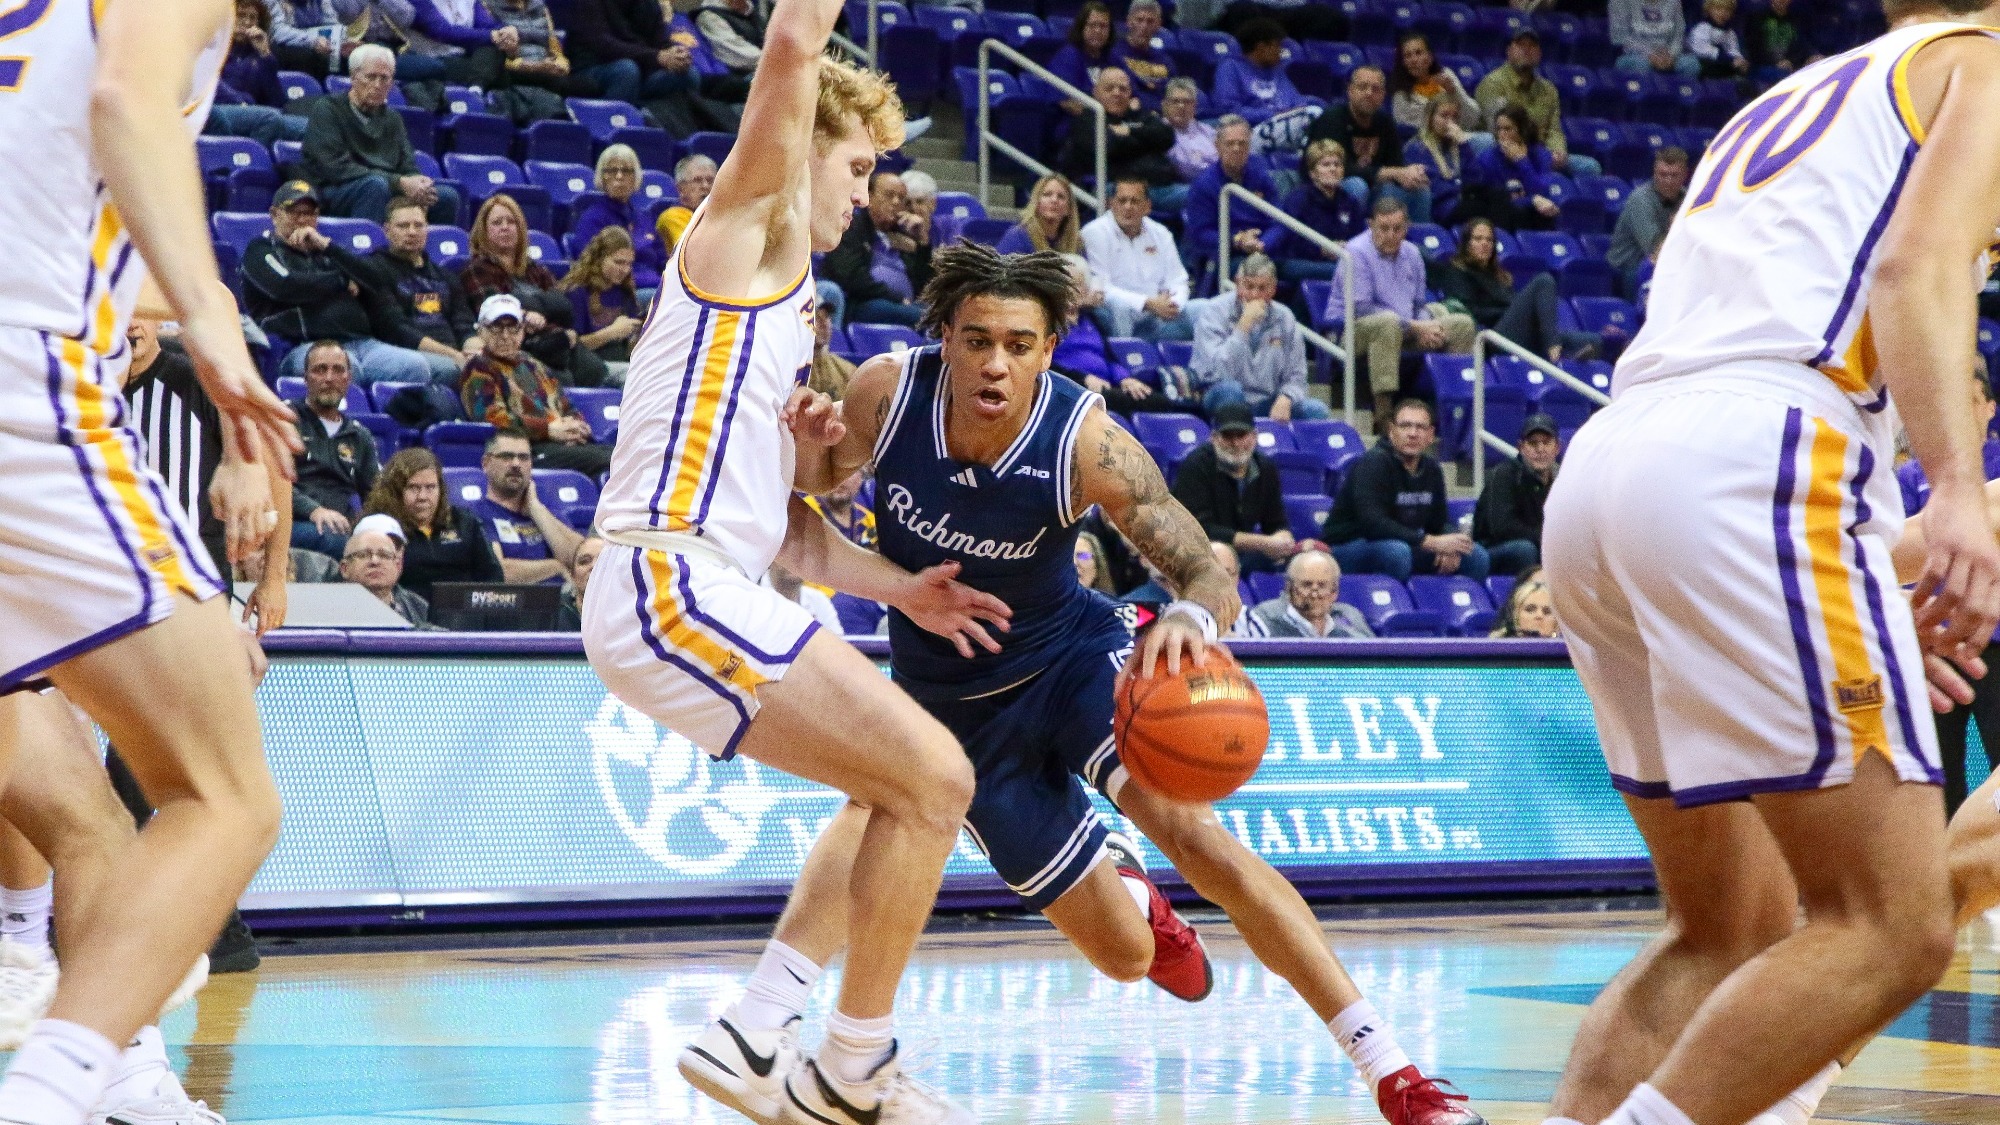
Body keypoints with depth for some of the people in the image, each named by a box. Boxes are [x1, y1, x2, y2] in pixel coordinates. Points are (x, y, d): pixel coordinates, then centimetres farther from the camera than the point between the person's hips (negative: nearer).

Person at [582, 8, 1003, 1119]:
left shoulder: (775, 293, 28)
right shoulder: (749, 224, 2)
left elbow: (774, 522, 29)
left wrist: (898, 587, 22)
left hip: (683, 598, 10)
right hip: (672, 585, -10)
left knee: (906, 786, 17)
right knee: (933, 780, -12)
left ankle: (753, 1036, 8)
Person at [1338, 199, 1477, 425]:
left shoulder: (1412, 254, 11)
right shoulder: (1357, 253, -13)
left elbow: (1418, 304, 19)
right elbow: (1360, 309, -20)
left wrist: (1427, 326, -7)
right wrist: (1414, 327, -20)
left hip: (1405, 329, 8)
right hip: (1354, 328, -8)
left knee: (1462, 324, -2)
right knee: (1389, 322, -41)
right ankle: (1383, 414, -45)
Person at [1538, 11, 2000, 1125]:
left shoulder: (1781, 107, 35)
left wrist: (1869, 598, 31)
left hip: (1602, 462, 8)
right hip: (1750, 457, -8)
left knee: (1737, 931, 16)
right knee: (1893, 924, -7)